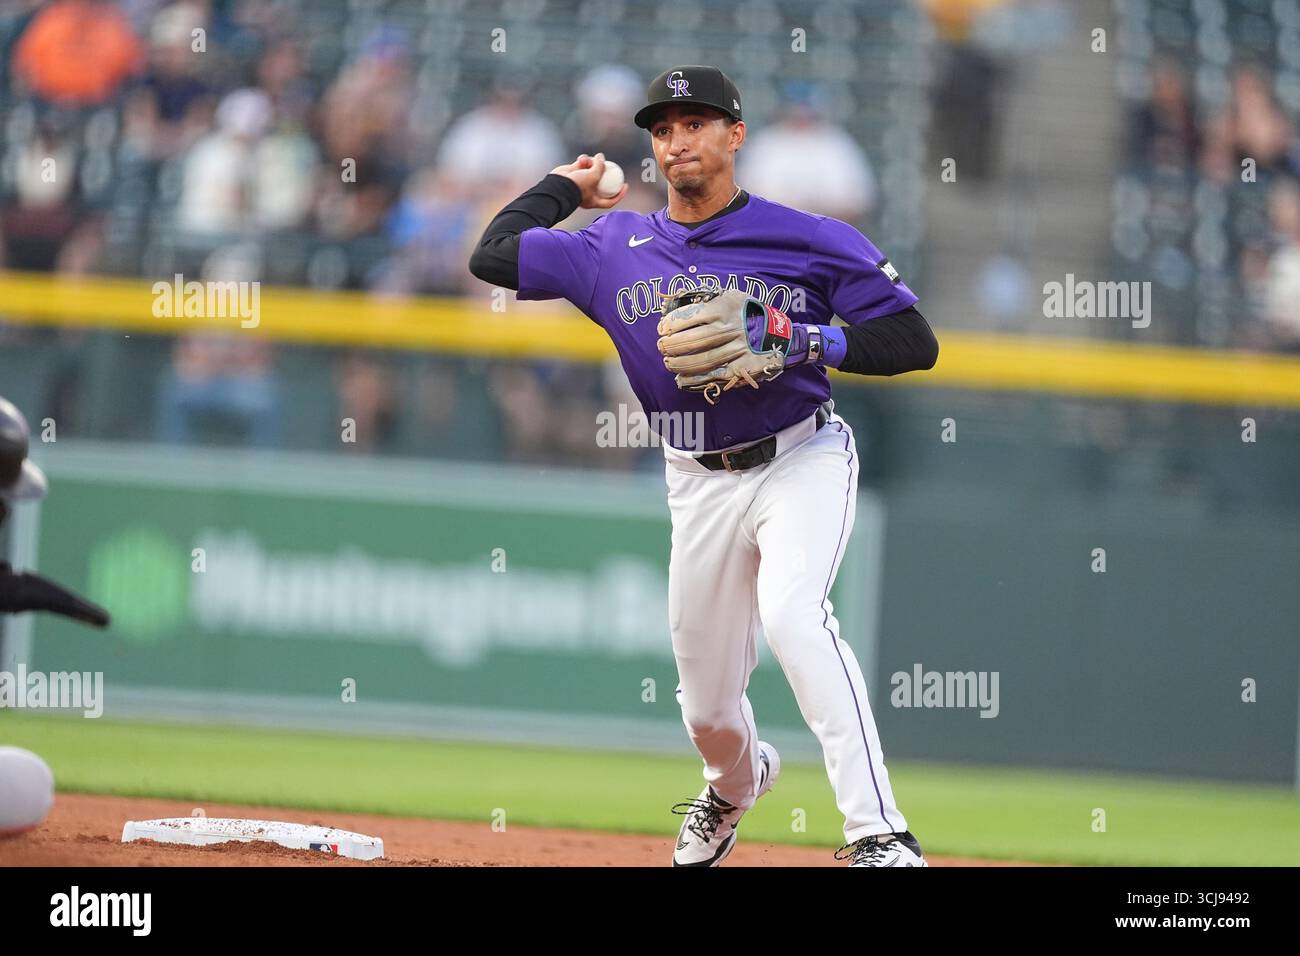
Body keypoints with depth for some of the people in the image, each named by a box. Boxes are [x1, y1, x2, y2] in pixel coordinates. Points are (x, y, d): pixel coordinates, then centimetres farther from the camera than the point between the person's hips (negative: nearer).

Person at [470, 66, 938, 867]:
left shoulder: (812, 240, -9)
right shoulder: (617, 249, 2)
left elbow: (915, 342, -11)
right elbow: (494, 255, 3)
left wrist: (806, 342, -26)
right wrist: (567, 185, 13)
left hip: (803, 461, -4)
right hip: (700, 484, 4)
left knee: (791, 613, -33)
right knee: (707, 704, 10)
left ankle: (879, 834, -37)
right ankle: (737, 784, 49)